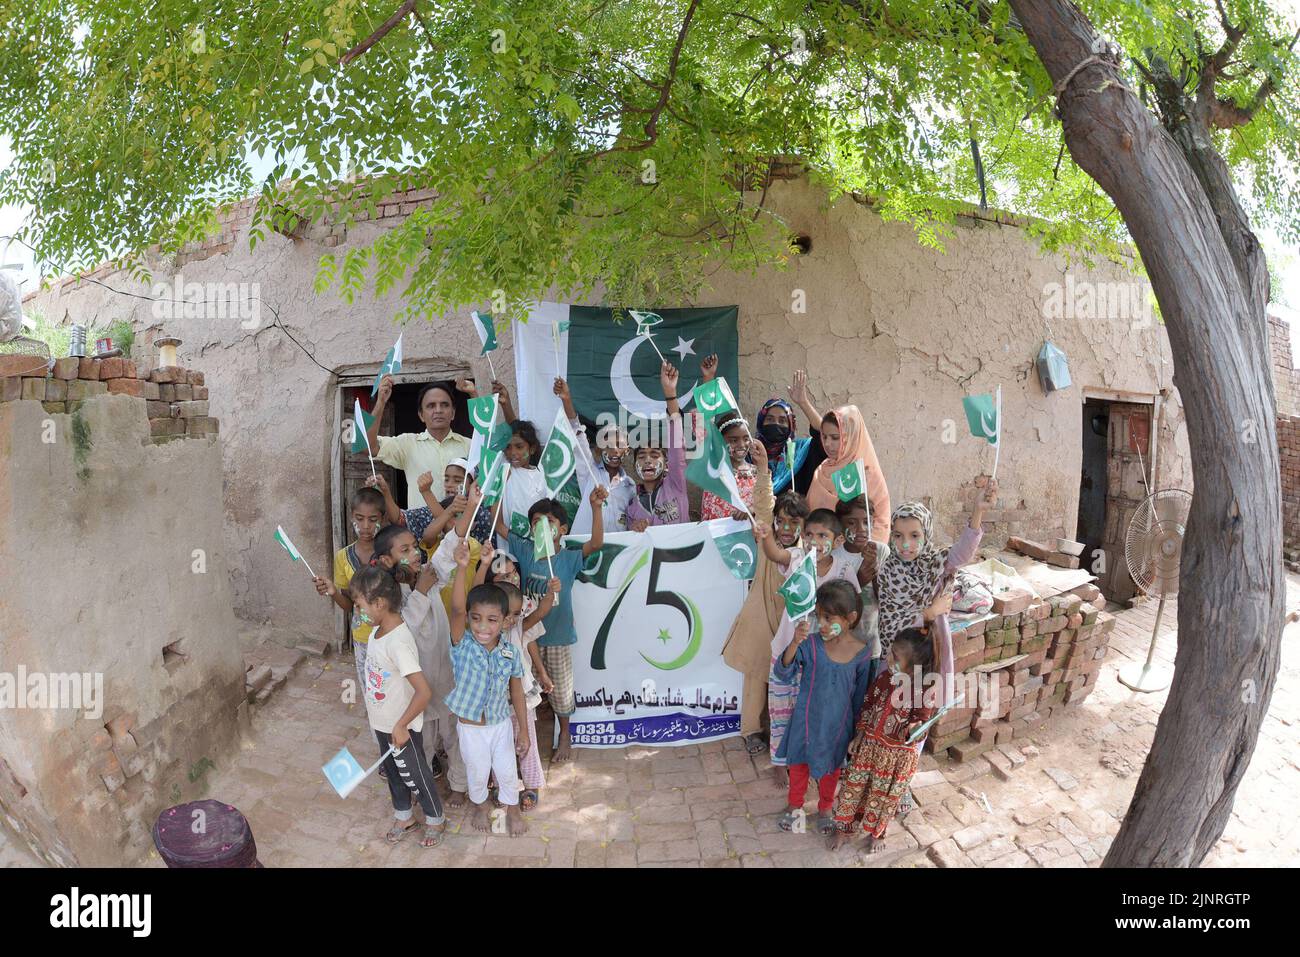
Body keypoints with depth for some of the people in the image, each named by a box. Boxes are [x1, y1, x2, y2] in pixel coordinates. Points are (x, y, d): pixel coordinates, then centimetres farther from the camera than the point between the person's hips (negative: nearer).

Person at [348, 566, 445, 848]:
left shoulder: (398, 642, -33)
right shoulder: (378, 631, -6)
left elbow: (424, 691, -35)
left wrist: (401, 726, -25)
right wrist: (371, 708, 19)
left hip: (401, 728, -8)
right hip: (382, 723, 8)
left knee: (415, 776, 14)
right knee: (393, 772, 26)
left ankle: (435, 820, 38)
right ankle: (404, 817, 48)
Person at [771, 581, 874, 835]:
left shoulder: (862, 653, -18)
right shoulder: (811, 643, -21)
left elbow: (860, 695, -5)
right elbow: (782, 673, -27)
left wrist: (856, 729, 5)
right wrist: (795, 642, -42)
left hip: (838, 723, 0)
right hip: (807, 719, 0)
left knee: (831, 767, 23)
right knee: (799, 762, 21)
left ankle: (825, 808, 51)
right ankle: (794, 805, 48)